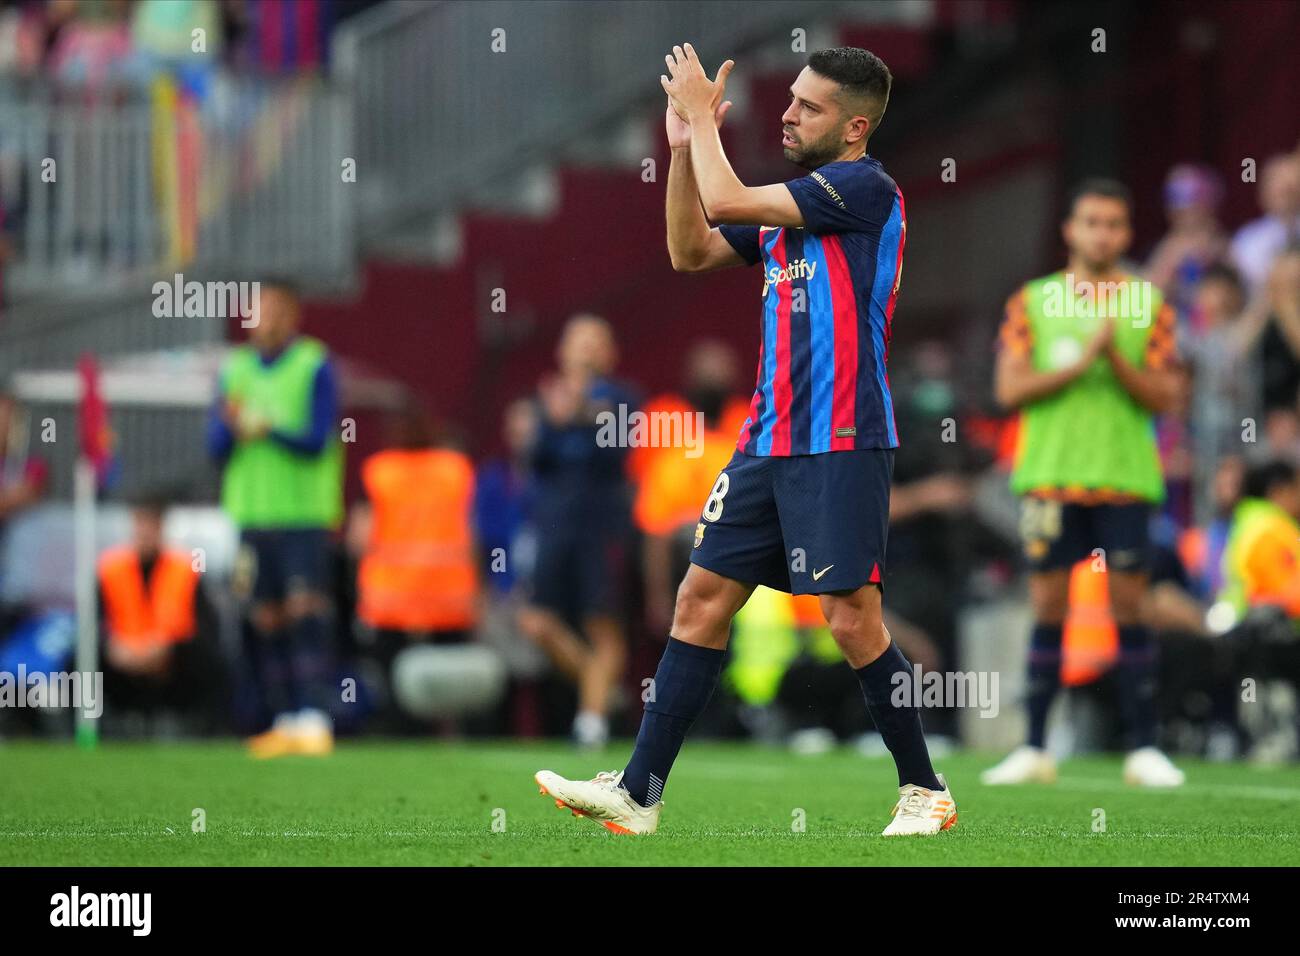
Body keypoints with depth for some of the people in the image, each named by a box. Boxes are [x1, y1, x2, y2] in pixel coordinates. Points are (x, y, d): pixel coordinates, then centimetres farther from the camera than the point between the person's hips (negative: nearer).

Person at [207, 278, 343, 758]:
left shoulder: (314, 366, -2)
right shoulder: (236, 368, 12)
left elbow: (318, 441, -9)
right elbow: (216, 445, 8)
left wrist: (268, 428, -22)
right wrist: (231, 426, -14)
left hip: (305, 515, -4)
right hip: (252, 513, 4)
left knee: (306, 609, -13)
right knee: (264, 619, 3)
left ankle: (314, 717, -15)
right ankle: (284, 721, 7)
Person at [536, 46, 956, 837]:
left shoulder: (866, 188, -10)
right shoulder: (789, 203, 17)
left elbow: (726, 200, -15)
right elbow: (691, 251, 18)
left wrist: (700, 114, -1)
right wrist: (686, 141, 11)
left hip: (841, 444, -8)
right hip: (771, 440, 8)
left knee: (852, 619, -8)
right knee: (703, 598, 4)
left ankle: (926, 791, 8)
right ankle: (638, 793, 5)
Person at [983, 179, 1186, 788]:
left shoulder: (1149, 305, 6)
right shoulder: (1031, 302, 7)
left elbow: (1163, 396, 1)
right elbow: (1009, 389, -1)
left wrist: (1116, 360, -15)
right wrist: (1079, 363, -12)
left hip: (1125, 479, 0)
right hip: (1050, 474, 0)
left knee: (1129, 606, -3)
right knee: (1048, 609, 1)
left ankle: (1143, 749, 1)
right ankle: (1035, 749, 5)